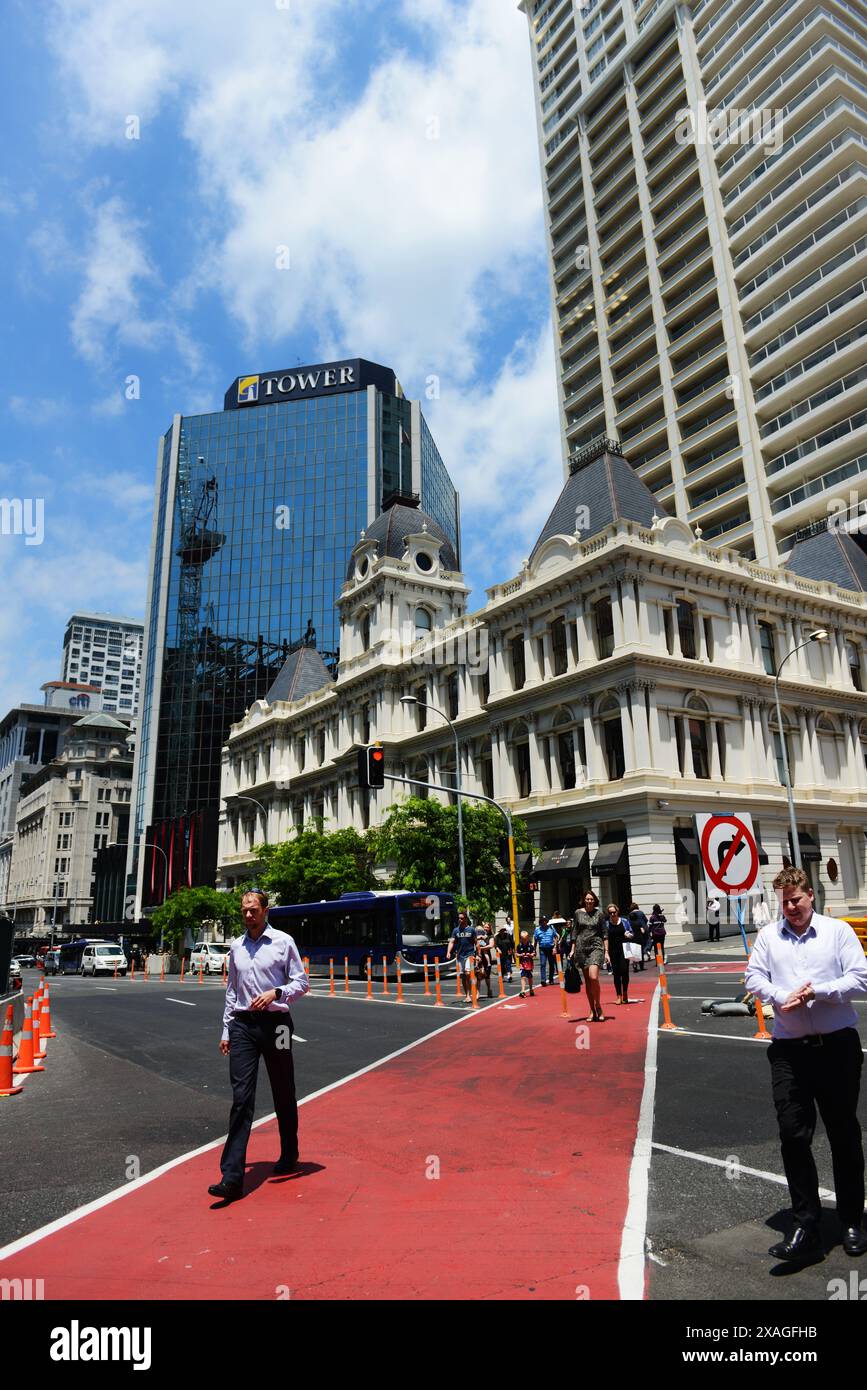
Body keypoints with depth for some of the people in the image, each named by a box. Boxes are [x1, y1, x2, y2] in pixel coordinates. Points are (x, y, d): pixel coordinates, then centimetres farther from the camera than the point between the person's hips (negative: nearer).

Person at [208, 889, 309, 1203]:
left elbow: (301, 982, -3)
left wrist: (276, 993, -21)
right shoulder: (236, 946, 10)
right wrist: (226, 1030, 15)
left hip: (275, 1023, -2)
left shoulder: (283, 942, -3)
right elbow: (231, 990, 17)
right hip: (242, 1025, 3)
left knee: (284, 1095, 11)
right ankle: (232, 1178, -6)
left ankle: (289, 1156, 32)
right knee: (241, 1098, -5)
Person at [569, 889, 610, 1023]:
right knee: (587, 981, 5)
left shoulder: (599, 913, 2)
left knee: (593, 977, -19)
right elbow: (574, 932, 11)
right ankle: (592, 1011, 14)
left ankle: (598, 1006, 1)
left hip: (596, 947, -2)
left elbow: (605, 933, 4)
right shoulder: (578, 913, 6)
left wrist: (606, 952, 0)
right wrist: (572, 950, 7)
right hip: (581, 948, 2)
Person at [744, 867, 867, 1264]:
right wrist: (781, 997, -17)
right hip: (789, 1050, 2)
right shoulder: (768, 936, 7)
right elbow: (753, 977, 1)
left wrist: (817, 991, -16)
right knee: (793, 1136, 0)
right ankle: (806, 1229, 9)